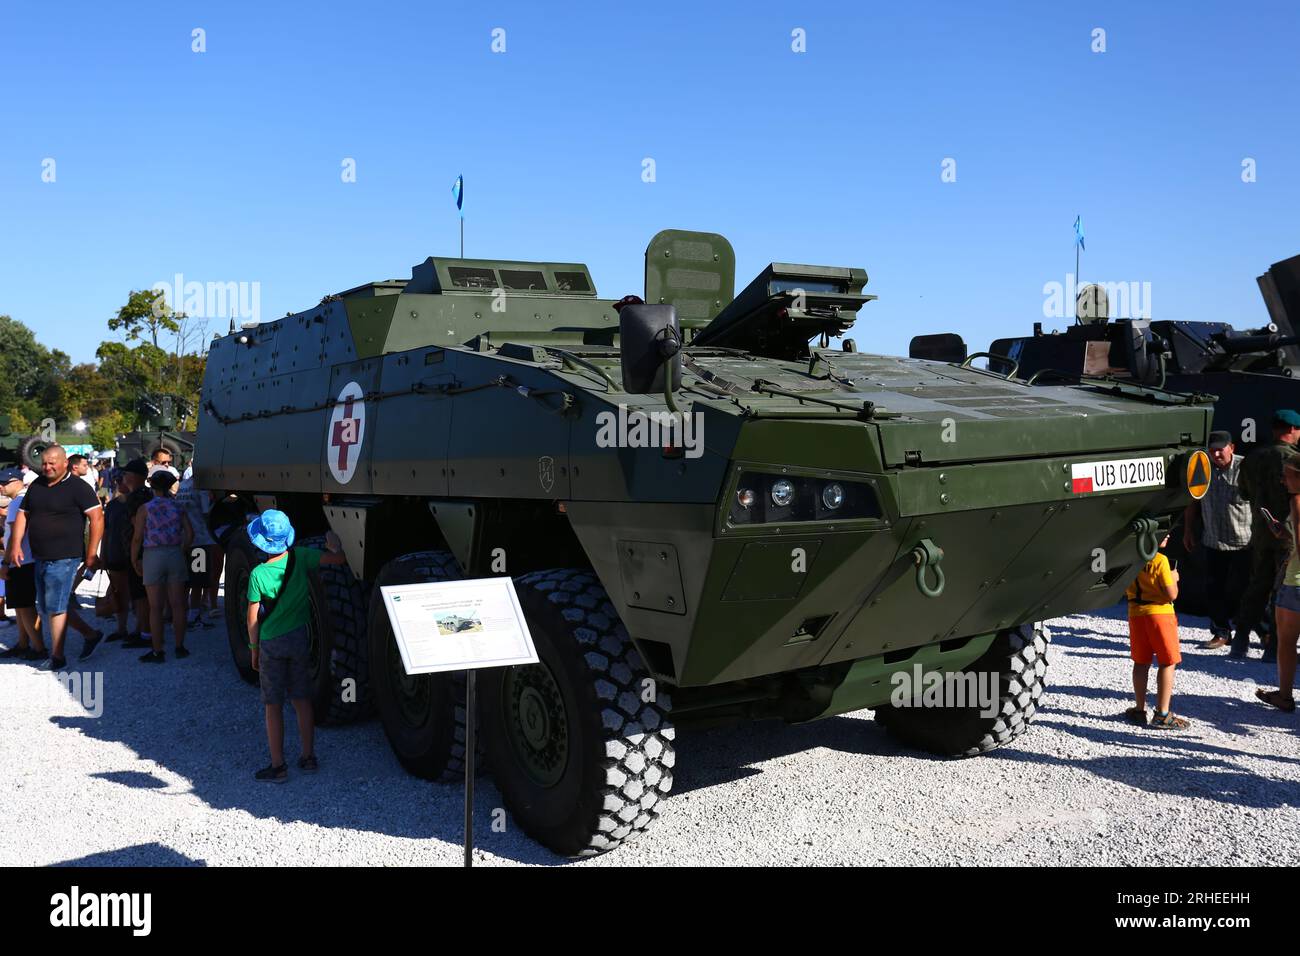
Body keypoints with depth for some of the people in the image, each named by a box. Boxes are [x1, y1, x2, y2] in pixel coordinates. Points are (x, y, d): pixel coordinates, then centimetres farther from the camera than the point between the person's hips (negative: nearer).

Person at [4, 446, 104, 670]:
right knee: (45, 608, 13)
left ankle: (57, 656, 4)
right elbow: (23, 515, 17)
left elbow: (97, 517, -13)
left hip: (63, 558, -8)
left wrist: (92, 553, -15)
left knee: (55, 607, -7)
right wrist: (16, 545, 5)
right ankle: (91, 636, 23)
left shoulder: (77, 487, -9)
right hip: (40, 558, 8)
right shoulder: (36, 486, 13)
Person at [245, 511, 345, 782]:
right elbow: (337, 559, -6)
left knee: (273, 705, 6)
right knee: (302, 699, 15)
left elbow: (253, 618, -9)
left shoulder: (258, 574, -15)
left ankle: (278, 766, 10)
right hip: (299, 638, 3)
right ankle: (308, 757, 22)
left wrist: (254, 648, 3)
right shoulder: (300, 558, -10)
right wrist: (334, 544, 15)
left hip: (271, 643, -3)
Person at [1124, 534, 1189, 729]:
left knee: (1141, 662, 15)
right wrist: (1174, 577, 0)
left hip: (1135, 614, 6)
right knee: (1167, 663, 3)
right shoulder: (1160, 560, -16)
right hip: (1159, 613, -6)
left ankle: (1140, 710, 20)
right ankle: (1162, 714, 2)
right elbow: (1172, 595, -16)